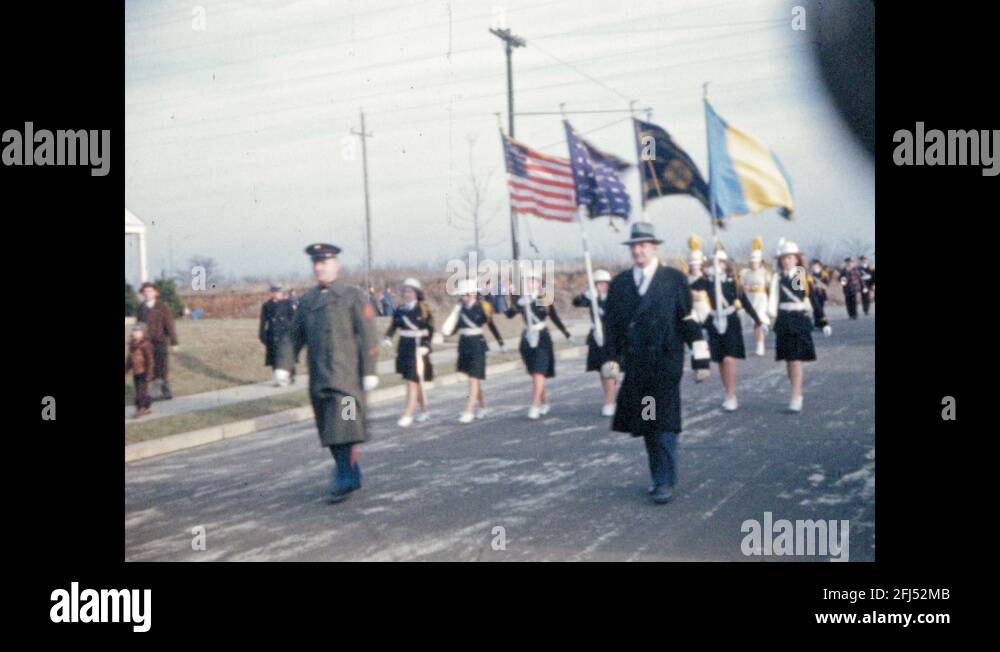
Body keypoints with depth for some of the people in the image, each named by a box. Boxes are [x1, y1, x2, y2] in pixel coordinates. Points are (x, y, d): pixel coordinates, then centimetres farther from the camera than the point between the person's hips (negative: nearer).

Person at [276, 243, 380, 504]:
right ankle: (352, 476, 23)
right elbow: (293, 336, 15)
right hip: (319, 379, 6)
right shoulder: (307, 301, 14)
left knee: (344, 428, -11)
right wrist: (283, 366, 4)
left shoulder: (353, 296, -2)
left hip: (346, 375, -6)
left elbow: (368, 336, -6)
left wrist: (370, 372, -12)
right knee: (329, 430, 10)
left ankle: (344, 481, -6)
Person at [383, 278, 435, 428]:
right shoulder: (400, 309, 6)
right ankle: (425, 410, 29)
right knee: (415, 382, 15)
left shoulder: (423, 308, -7)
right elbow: (394, 325, 4)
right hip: (404, 347, 6)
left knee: (412, 381, -9)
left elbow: (430, 329, -6)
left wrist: (425, 346, -15)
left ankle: (408, 416, -10)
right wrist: (387, 338, -15)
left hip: (418, 348, -6)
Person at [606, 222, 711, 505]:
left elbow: (690, 320, 0)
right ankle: (659, 476, 21)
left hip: (666, 362, -4)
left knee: (664, 423, -6)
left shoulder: (674, 279, 1)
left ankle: (665, 482, -2)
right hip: (635, 365, 4)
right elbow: (612, 325, 13)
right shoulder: (619, 283, 9)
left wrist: (700, 358, -2)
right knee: (646, 424, 9)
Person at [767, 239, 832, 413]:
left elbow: (815, 300, 5)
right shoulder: (778, 278, 6)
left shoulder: (805, 276, 2)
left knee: (797, 359, -10)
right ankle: (798, 393, 23)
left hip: (800, 320, -3)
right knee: (788, 360, 8)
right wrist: (771, 311, -24)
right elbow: (774, 300, -4)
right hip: (784, 321, 3)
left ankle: (796, 398, -11)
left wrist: (823, 322, 4)